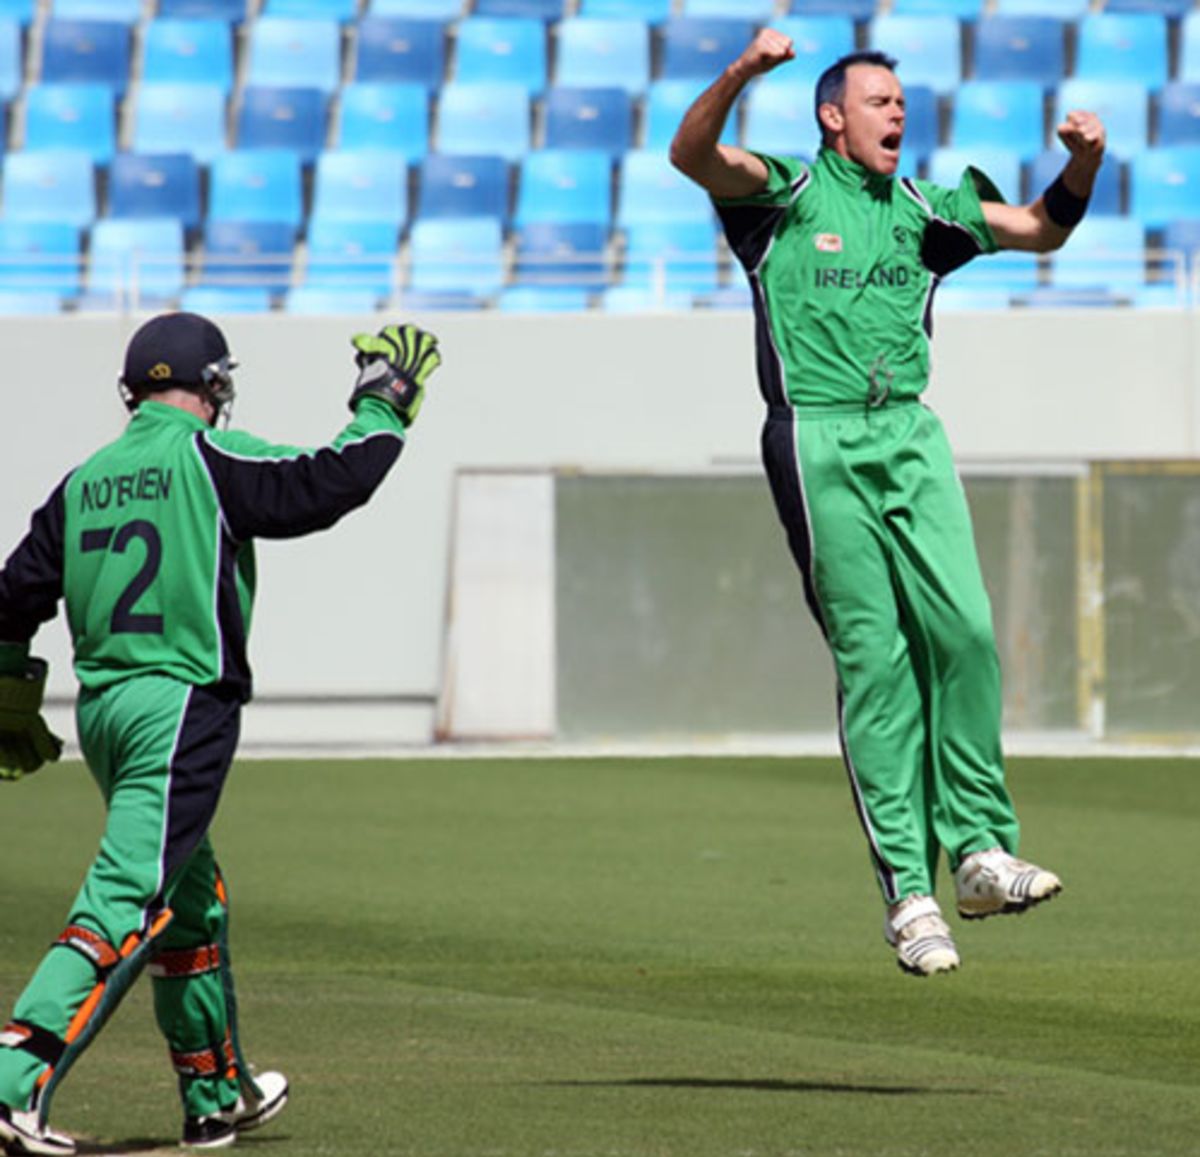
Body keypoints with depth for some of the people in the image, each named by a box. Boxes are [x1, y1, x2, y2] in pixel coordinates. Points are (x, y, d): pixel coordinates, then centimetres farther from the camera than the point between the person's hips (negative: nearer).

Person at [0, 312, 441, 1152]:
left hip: (100, 708, 8)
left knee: (191, 902, 20)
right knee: (126, 904, -14)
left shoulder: (85, 481, 14)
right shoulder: (209, 458, -5)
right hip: (182, 707, -8)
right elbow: (331, 483, -11)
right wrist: (385, 405, 4)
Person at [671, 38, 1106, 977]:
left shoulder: (925, 211, 19)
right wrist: (742, 73, -32)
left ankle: (979, 850, -5)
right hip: (820, 447, -4)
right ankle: (908, 893, -6)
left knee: (964, 628, -12)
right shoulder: (783, 196, 3)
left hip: (911, 439, 4)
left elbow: (1041, 231, 22)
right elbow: (691, 154, -14)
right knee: (874, 660, -7)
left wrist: (1083, 164, 1)